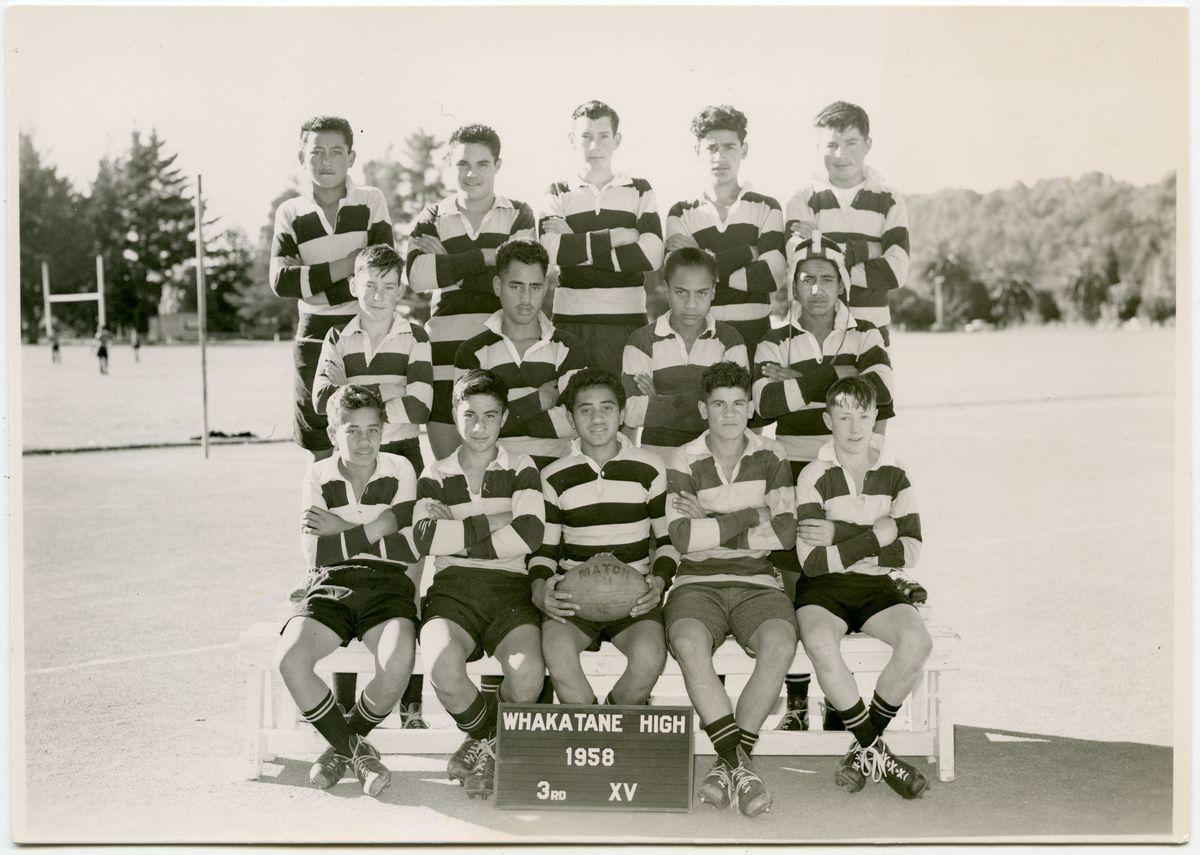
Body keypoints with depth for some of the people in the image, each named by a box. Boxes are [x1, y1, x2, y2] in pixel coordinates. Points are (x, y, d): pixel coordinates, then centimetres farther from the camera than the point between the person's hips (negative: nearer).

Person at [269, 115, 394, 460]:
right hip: (315, 337, 2)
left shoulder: (371, 202, 2)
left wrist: (314, 286, -11)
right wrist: (348, 265, -14)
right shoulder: (290, 213, 6)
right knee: (321, 451, 6)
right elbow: (280, 280, -8)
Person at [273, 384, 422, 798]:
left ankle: (343, 743, -2)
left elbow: (410, 549, -5)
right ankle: (354, 748, -7)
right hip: (331, 586, 1)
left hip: (387, 585, -1)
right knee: (290, 658, -28)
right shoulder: (318, 477, 5)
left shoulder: (399, 470, 4)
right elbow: (317, 554, -5)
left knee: (397, 662, -33)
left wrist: (344, 532, -6)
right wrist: (375, 530, -10)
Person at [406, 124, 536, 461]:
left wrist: (450, 267, -5)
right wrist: (486, 257, -10)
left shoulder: (518, 215, 10)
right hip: (447, 358, 1)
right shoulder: (432, 220, 13)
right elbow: (418, 274, -8)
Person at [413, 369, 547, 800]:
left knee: (527, 675, -32)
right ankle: (491, 740, -2)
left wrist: (457, 535, -3)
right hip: (452, 588, 0)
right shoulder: (436, 475, 17)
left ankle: (485, 744, 3)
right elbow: (425, 537, -4)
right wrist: (493, 526, -5)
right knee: (443, 666, -35)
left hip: (509, 588, 0)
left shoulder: (521, 469, 14)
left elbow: (530, 533, -6)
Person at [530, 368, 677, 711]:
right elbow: (544, 547, 15)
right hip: (573, 593, 0)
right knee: (557, 651, -34)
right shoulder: (554, 476, 10)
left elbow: (668, 538, 15)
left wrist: (658, 580, -6)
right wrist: (540, 588, -7)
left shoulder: (649, 469, 8)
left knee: (649, 656, -33)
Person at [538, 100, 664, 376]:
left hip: (627, 320, 0)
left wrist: (578, 246, -5)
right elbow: (551, 250, -8)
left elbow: (651, 255, -5)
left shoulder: (639, 190, 12)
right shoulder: (558, 193, 13)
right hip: (571, 320, 0)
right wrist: (617, 236, -5)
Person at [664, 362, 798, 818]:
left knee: (780, 644, -32)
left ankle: (728, 763, -23)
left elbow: (786, 533, -3)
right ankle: (739, 764, -29)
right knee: (689, 643, -35)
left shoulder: (770, 457, 8)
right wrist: (751, 516, -6)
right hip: (698, 582, -1)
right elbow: (682, 538, -11)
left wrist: (713, 530, -7)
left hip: (757, 583, 1)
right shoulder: (685, 461, 3)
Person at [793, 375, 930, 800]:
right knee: (820, 645, -36)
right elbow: (813, 561, -14)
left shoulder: (894, 474, 6)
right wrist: (877, 534, -12)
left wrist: (841, 535, -12)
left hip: (875, 587, 3)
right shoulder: (815, 477, -4)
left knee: (916, 642, -28)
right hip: (823, 588, -3)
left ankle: (865, 750, -9)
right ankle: (877, 752, -18)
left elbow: (910, 551, -3)